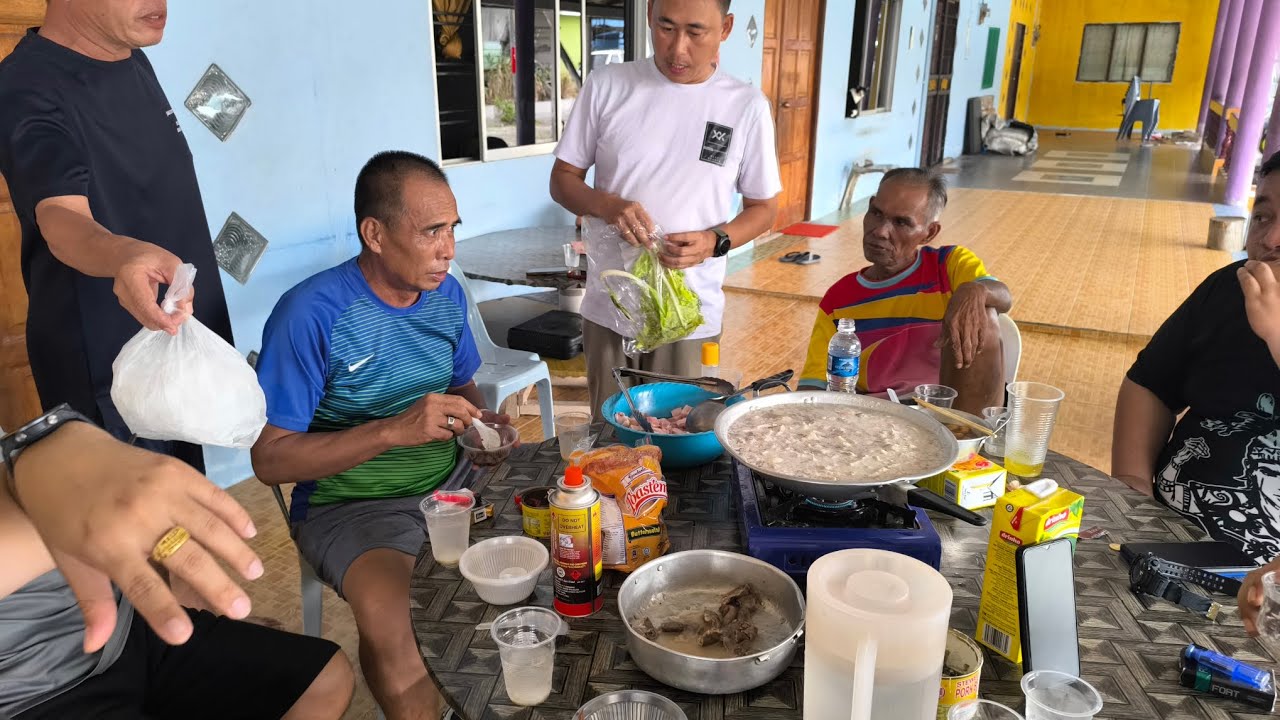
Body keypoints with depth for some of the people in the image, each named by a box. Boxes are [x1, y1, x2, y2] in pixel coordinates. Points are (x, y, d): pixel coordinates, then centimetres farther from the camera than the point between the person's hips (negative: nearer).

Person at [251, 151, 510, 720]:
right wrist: (395, 429, -27)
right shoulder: (311, 314, -17)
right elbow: (270, 459, -16)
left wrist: (479, 419, -6)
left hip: (449, 481, 6)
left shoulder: (446, 294, 2)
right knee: (385, 616, -33)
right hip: (352, 501, -6)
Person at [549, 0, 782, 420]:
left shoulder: (747, 106, -3)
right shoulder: (606, 86, -2)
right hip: (608, 308, 1)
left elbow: (764, 208, 5)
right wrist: (606, 205, -18)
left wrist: (715, 241, -15)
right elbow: (562, 179, 4)